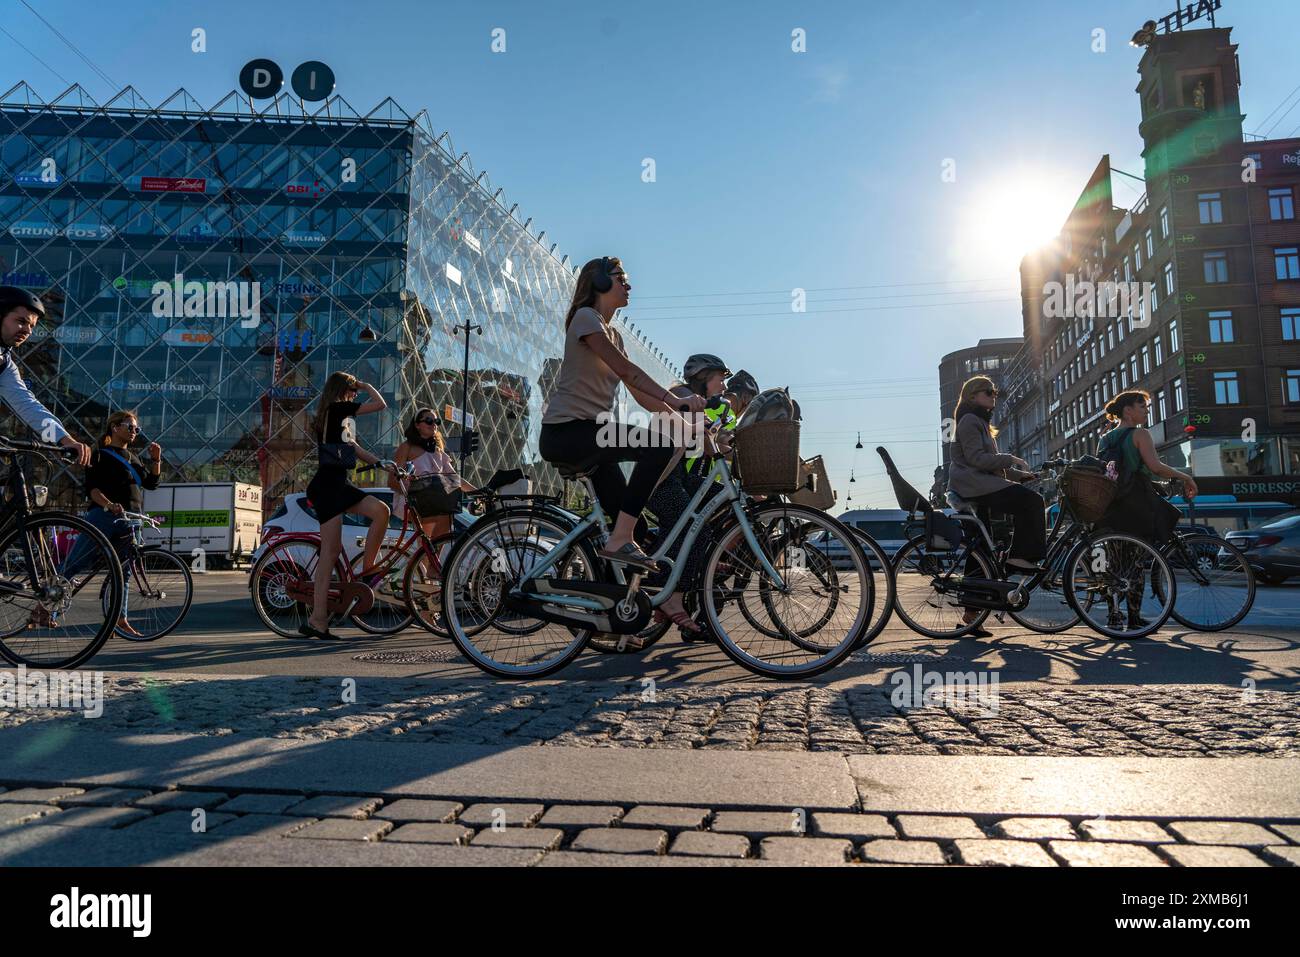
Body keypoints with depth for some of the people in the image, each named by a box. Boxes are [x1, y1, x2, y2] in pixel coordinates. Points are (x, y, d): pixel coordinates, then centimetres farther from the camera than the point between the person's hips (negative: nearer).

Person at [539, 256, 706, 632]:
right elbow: (625, 368, -19)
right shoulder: (585, 317, -4)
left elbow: (640, 393, 14)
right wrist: (675, 399, -25)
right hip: (566, 431, -9)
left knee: (623, 514, 4)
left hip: (589, 433, 9)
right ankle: (620, 541, -22)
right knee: (660, 448, -26)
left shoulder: (612, 332, 22)